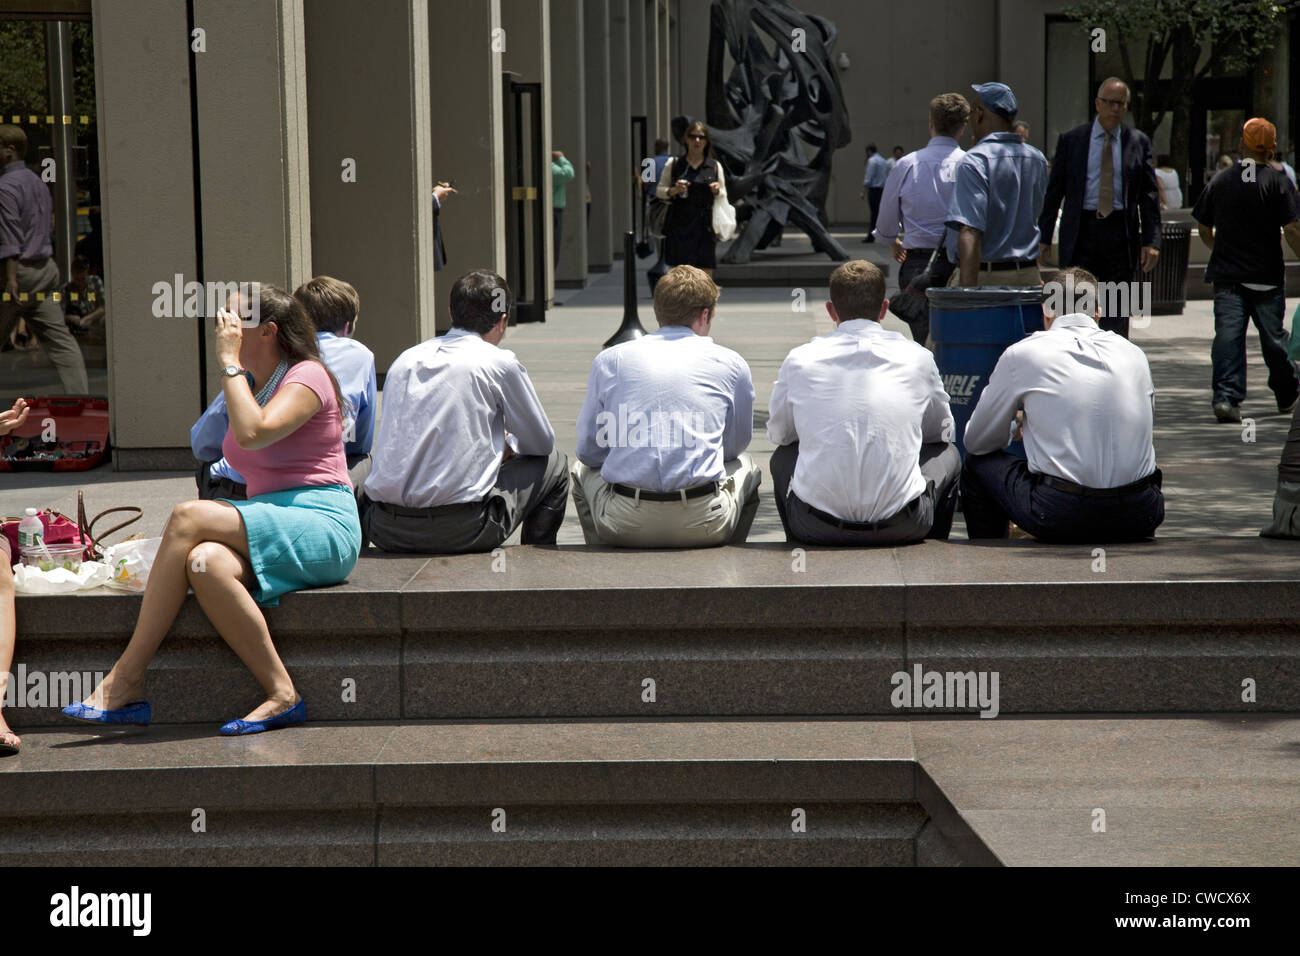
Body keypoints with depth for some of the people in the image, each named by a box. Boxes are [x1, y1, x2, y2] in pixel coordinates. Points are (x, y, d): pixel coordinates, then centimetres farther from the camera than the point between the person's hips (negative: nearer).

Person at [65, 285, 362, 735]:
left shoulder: (308, 376, -4)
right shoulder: (251, 384, 23)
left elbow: (252, 433, -22)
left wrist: (229, 360, -14)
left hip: (323, 528, -8)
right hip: (271, 530, 8)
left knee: (187, 516, -26)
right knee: (204, 561, -28)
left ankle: (126, 679, -24)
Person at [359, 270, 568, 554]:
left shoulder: (405, 359, 15)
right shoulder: (500, 362, 1)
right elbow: (542, 443, 12)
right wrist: (505, 446, 34)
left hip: (385, 530, 5)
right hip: (460, 530, -5)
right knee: (554, 466, 17)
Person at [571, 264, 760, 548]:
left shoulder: (609, 359, 9)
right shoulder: (731, 363, 8)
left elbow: (588, 450, 15)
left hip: (623, 525, 1)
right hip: (703, 525, 0)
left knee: (583, 470, 35)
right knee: (745, 467, 33)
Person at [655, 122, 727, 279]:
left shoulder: (715, 166, 9)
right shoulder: (674, 164, 5)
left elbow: (724, 196, 16)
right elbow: (659, 191, 9)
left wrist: (717, 191, -6)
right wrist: (673, 191, -11)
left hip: (705, 226, 1)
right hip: (679, 226, -1)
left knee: (706, 275, -3)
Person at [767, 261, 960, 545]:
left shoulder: (799, 360, 4)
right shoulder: (917, 358, 4)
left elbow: (778, 433, 20)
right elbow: (943, 432, 20)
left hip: (817, 528, 1)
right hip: (901, 527, -1)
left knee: (783, 457, 33)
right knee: (948, 454, 29)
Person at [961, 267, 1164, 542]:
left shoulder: (1022, 354, 3)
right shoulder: (1133, 353, 12)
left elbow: (977, 442, 13)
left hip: (1060, 518, -4)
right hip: (1139, 517, 4)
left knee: (978, 463, 22)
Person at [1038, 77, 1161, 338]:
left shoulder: (1139, 142, 7)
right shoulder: (1071, 140, 5)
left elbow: (1150, 195, 6)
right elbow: (1053, 192, 7)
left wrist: (1151, 241, -3)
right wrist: (1044, 237, 2)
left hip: (1121, 233, 1)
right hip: (1082, 230, -1)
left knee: (1117, 317, 3)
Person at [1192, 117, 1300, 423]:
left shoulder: (1219, 180, 5)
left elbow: (1204, 229, 12)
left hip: (1226, 273, 1)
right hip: (1267, 273, -1)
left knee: (1228, 335, -4)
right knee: (1273, 336, 11)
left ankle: (1225, 396, -18)